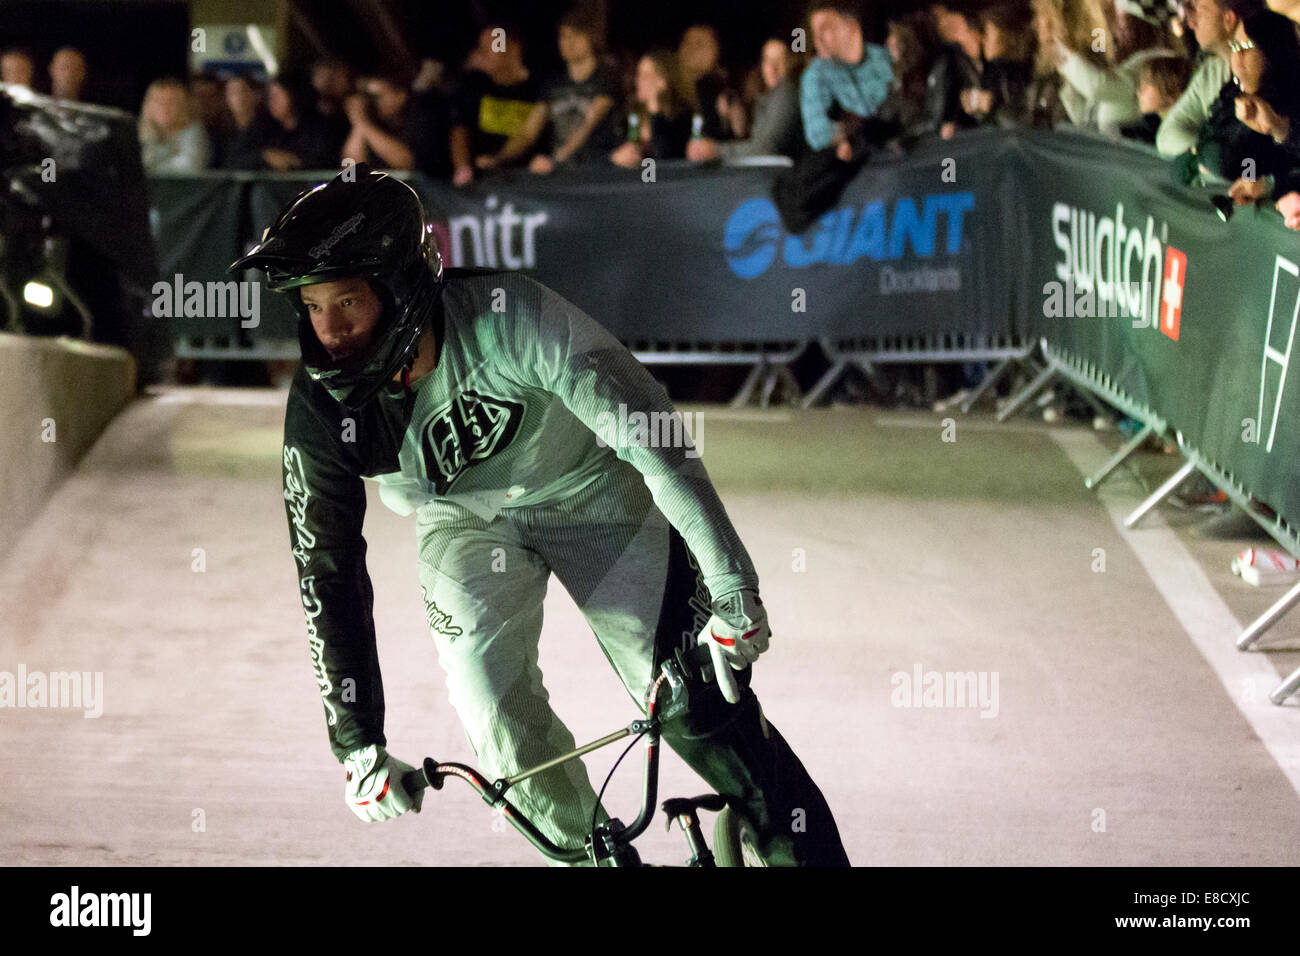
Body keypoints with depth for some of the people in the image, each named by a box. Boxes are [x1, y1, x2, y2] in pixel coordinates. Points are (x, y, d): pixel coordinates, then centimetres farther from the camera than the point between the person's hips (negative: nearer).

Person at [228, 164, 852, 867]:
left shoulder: (506, 316, -36)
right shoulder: (319, 411, -24)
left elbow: (646, 427, -33)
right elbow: (328, 575, -15)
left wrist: (732, 585, -36)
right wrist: (357, 746, -16)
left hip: (588, 490, -3)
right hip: (465, 523, 3)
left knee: (689, 699, -13)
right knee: (495, 716, -16)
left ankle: (807, 849, 4)